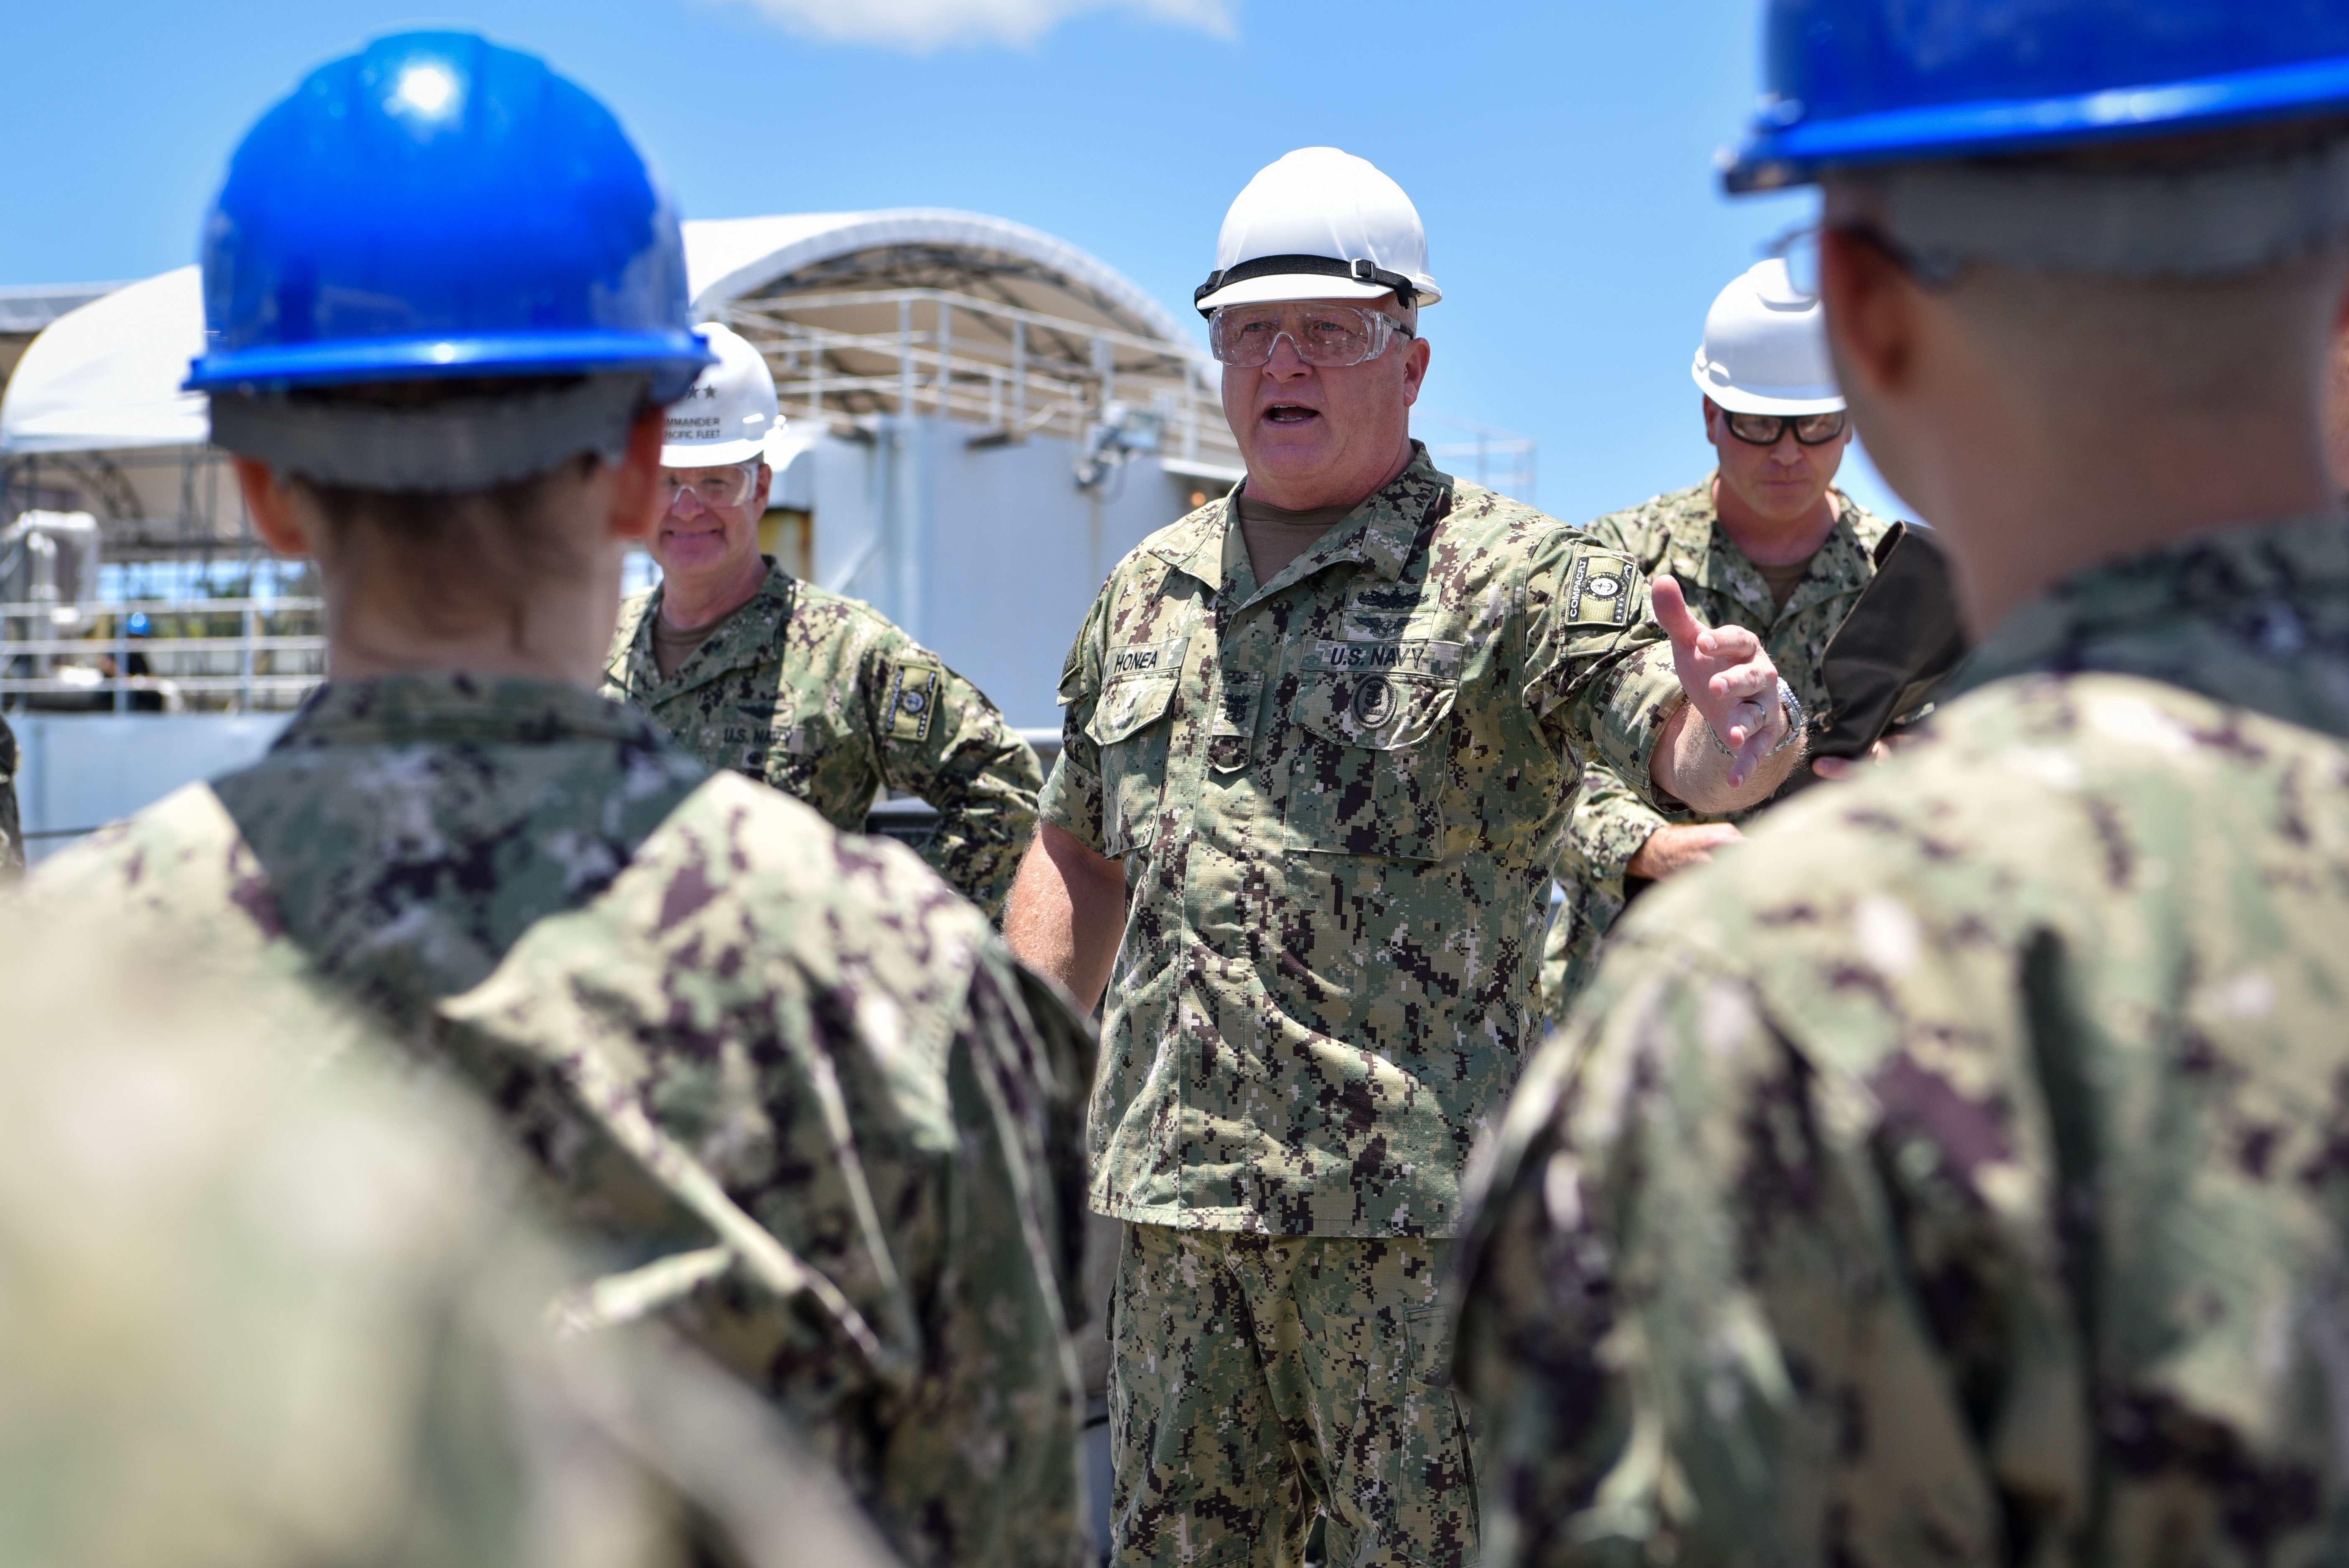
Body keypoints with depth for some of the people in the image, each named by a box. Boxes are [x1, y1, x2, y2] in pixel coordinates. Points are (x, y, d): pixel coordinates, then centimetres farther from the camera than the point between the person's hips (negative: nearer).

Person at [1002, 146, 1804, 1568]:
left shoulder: (1514, 579, -5)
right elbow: (1079, 855, 21)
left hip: (1413, 1207, -5)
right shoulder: (1145, 597, 13)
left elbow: (1683, 739, -20)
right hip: (1170, 1201, 6)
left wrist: (1742, 732, -44)